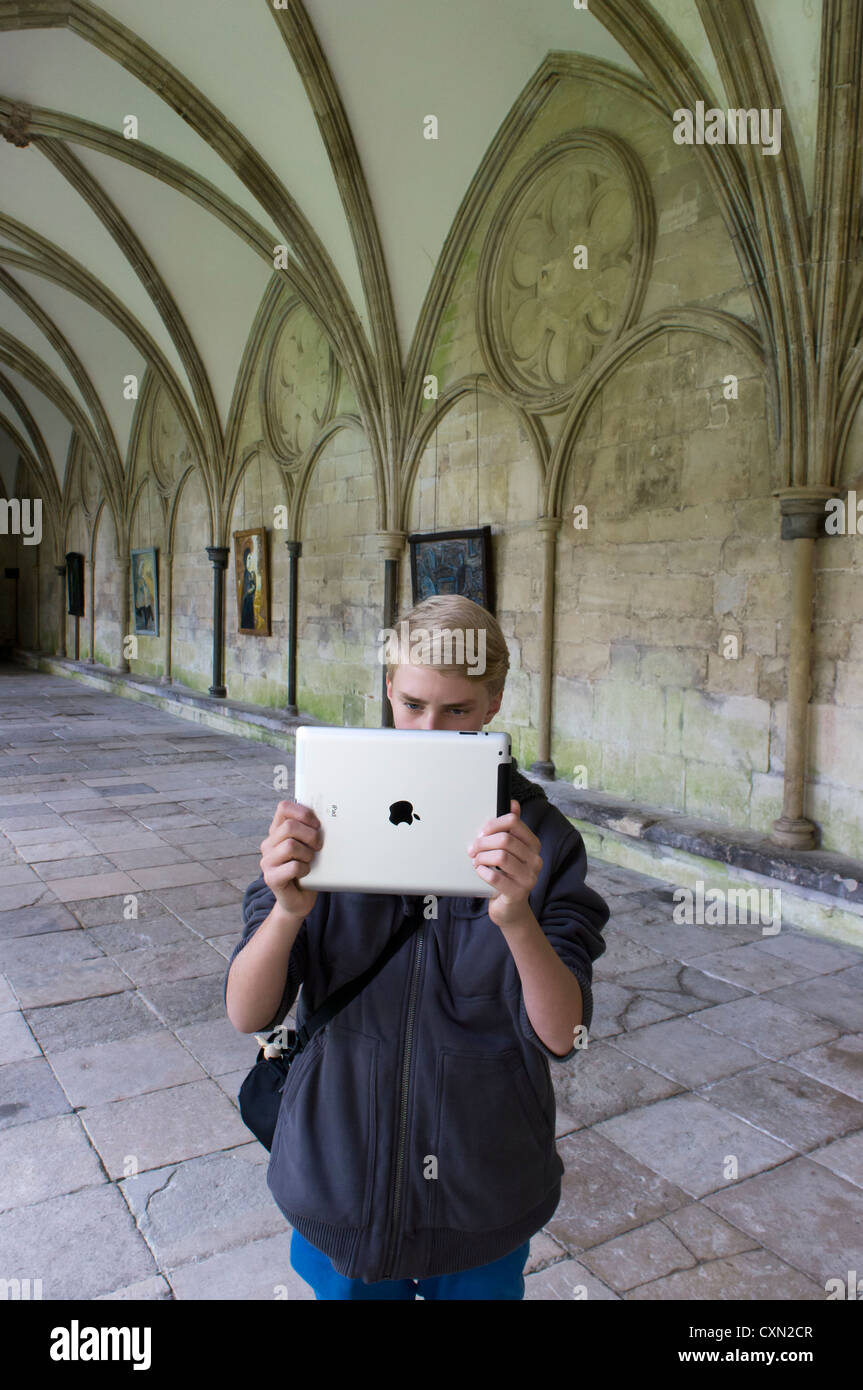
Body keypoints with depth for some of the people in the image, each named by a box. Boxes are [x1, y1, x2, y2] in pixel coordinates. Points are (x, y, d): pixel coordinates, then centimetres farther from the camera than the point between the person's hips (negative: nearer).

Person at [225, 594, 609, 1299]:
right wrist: (289, 909, -34)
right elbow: (247, 1014, -14)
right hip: (342, 1182, 1)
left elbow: (562, 1034, -18)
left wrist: (516, 918, -36)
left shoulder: (541, 840, -12)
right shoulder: (328, 821, -12)